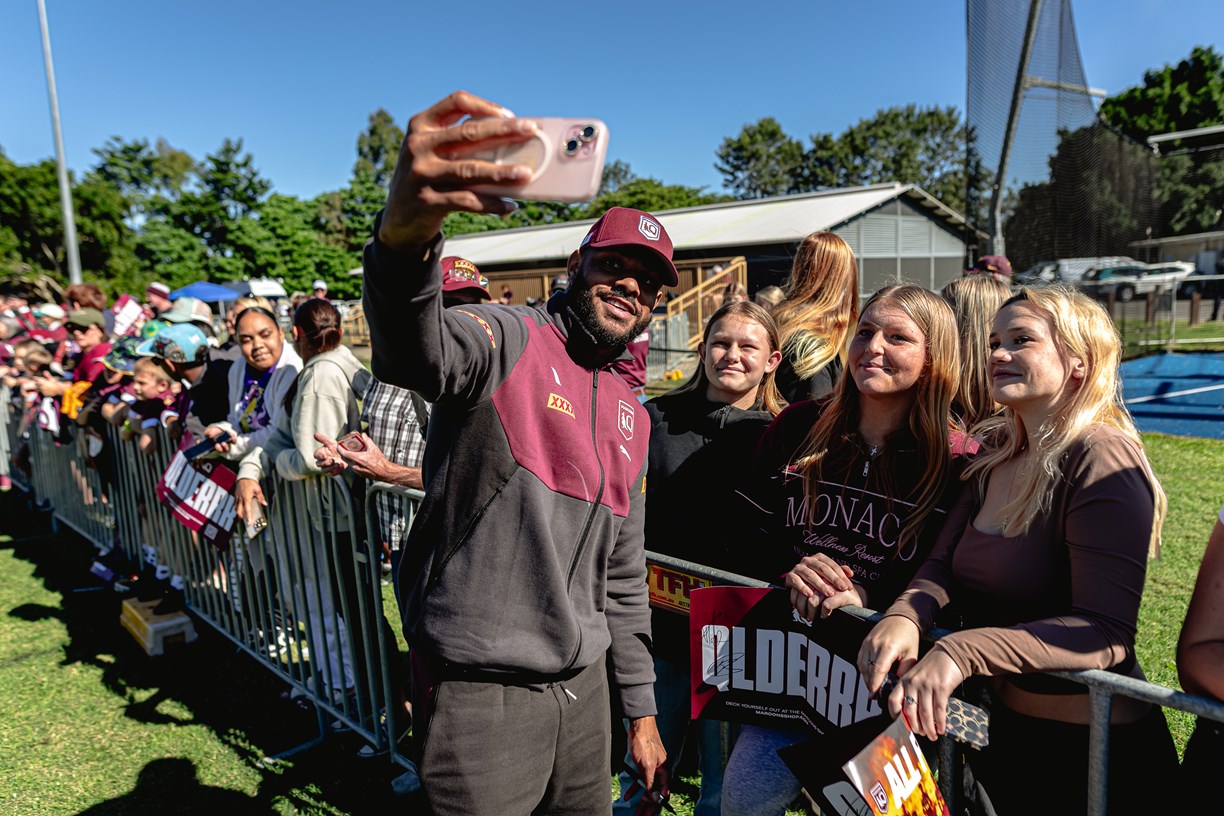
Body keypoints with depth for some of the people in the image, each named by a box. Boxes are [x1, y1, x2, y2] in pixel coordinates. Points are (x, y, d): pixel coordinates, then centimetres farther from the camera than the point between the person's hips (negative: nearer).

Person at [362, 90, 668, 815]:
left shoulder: (631, 416, 11)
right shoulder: (511, 339, -10)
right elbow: (415, 348, -36)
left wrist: (641, 709, 16)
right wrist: (405, 230, -57)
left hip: (584, 684, 7)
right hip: (480, 691, -6)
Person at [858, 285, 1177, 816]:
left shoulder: (1102, 459, -21)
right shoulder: (998, 453, 2)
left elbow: (1106, 631, -29)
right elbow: (944, 563, -4)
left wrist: (963, 651, -43)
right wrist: (905, 615, -26)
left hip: (1092, 748, -6)